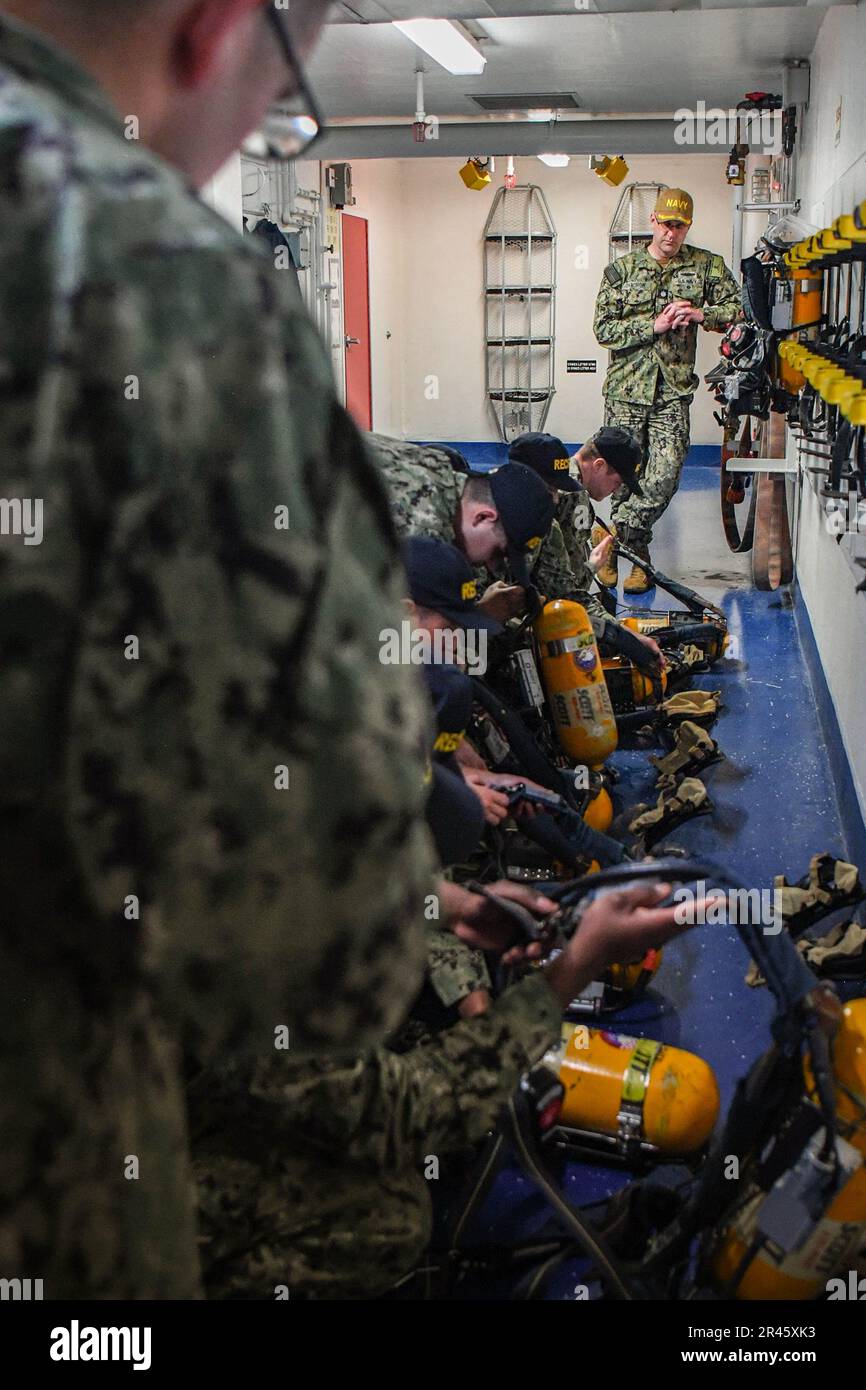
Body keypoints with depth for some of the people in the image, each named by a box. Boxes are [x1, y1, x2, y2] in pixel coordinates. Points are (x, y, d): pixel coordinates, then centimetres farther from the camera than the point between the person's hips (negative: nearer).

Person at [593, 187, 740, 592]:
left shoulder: (706, 266, 7)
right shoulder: (621, 269, 4)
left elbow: (740, 307, 5)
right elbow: (603, 328, -2)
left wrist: (700, 314, -11)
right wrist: (654, 324, -12)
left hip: (673, 392, 0)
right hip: (626, 390, 0)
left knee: (665, 477, -13)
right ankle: (638, 553, 22)